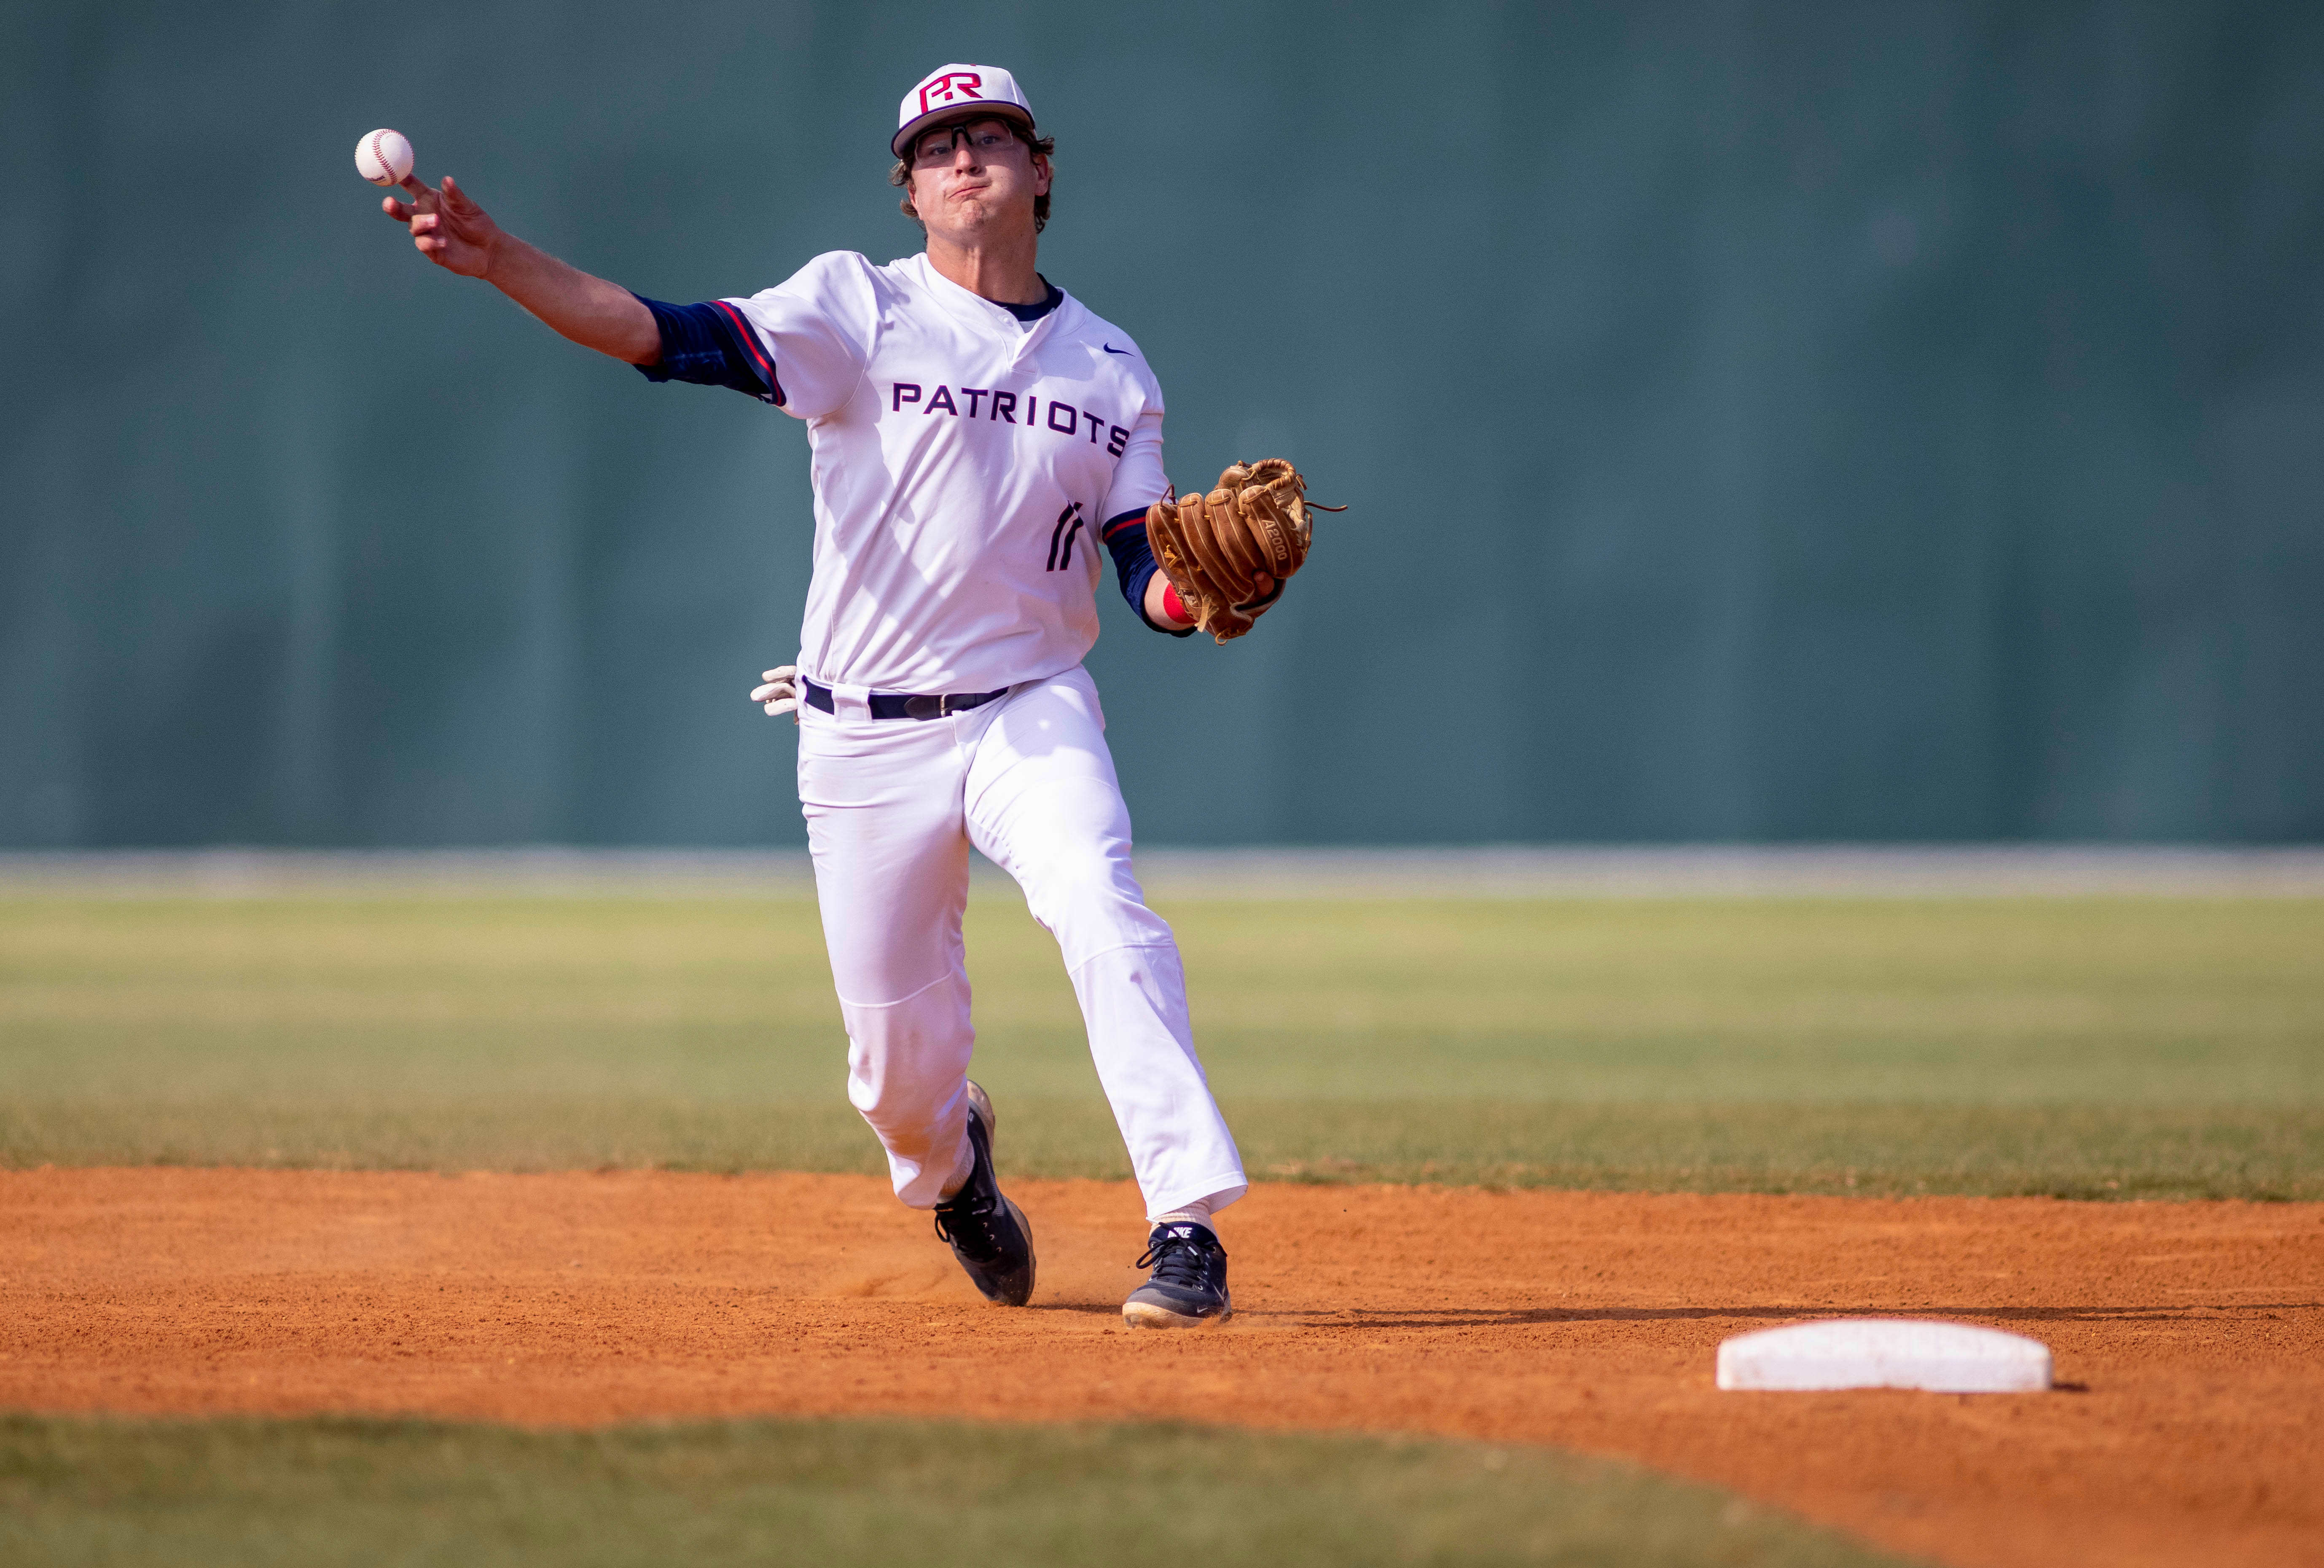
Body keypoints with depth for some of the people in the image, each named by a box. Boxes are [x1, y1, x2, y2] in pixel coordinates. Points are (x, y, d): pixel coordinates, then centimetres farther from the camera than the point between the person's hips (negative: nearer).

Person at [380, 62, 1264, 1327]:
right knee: (898, 1066, 5)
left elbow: (1148, 584, 2)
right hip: (865, 740, -1)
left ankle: (1187, 1233, -28)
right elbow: (677, 338, -16)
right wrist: (499, 261, -31)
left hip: (1031, 713, 1)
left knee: (1104, 916, -28)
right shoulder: (862, 309, -2)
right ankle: (950, 1170, 41)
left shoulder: (1110, 367, 7)